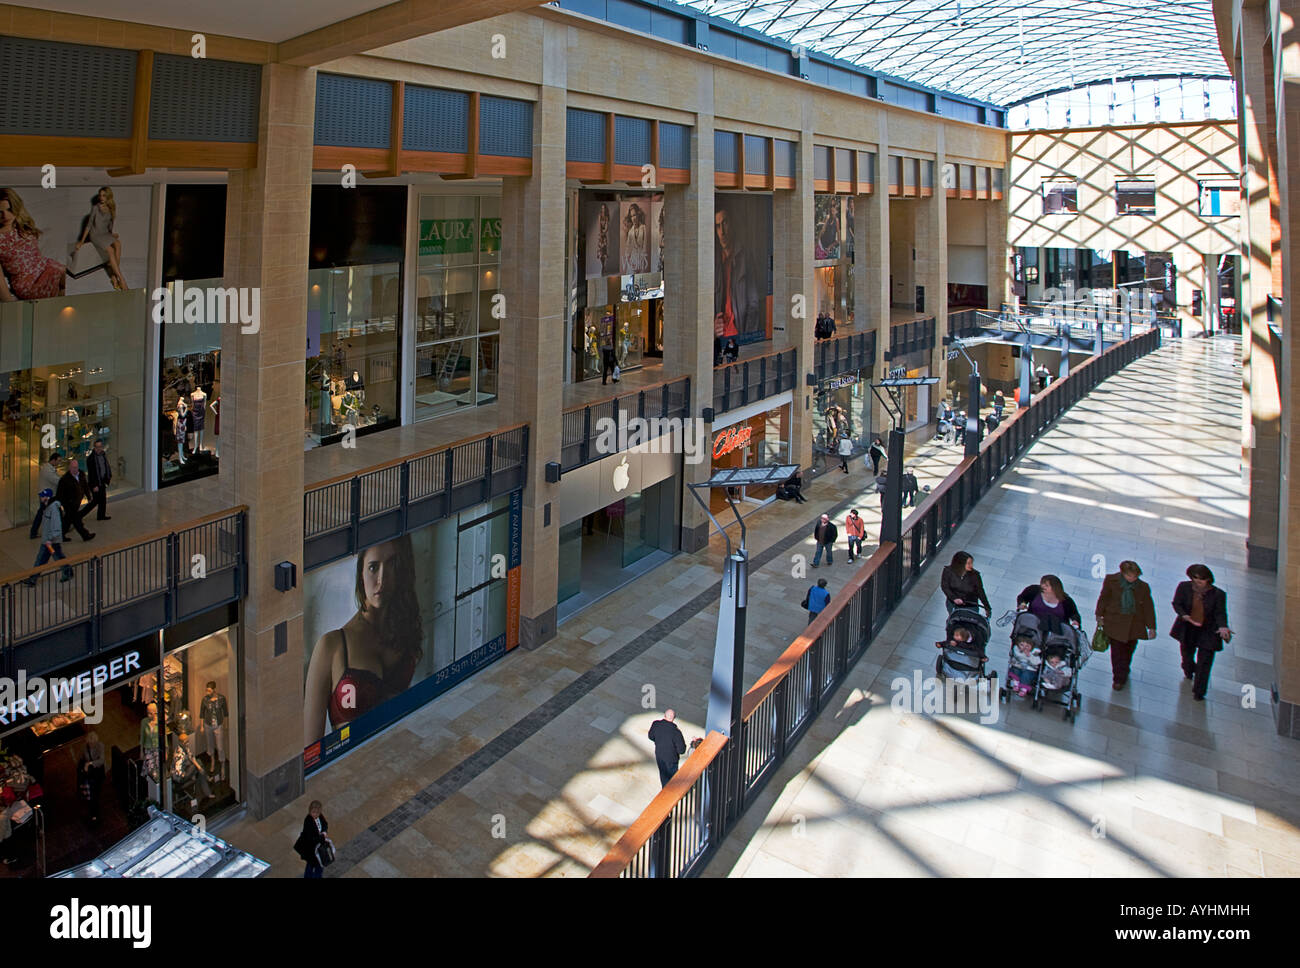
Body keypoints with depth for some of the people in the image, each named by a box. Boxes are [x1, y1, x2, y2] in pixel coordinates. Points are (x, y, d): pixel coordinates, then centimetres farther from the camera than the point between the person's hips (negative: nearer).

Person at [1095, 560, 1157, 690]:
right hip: (1115, 623, -2)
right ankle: (1118, 679, 10)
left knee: (1129, 650, 15)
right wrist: (1100, 616, 5)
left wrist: (1151, 627, 0)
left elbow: (1148, 607, -1)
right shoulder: (1111, 581, -10)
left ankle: (1124, 673, 39)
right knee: (1117, 651, -1)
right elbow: (1103, 598, 2)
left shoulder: (1143, 587, -8)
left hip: (1134, 625, 2)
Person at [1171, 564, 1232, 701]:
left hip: (1208, 632, -3)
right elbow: (1177, 604, -5)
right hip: (1187, 629, 3)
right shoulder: (1184, 587, -13)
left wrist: (1223, 627, -29)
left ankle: (1199, 692, 12)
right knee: (1187, 654, 26)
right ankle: (1188, 672, 59)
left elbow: (1220, 613, -11)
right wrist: (1185, 616, -23)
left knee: (1204, 663, -1)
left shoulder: (1218, 594, -17)